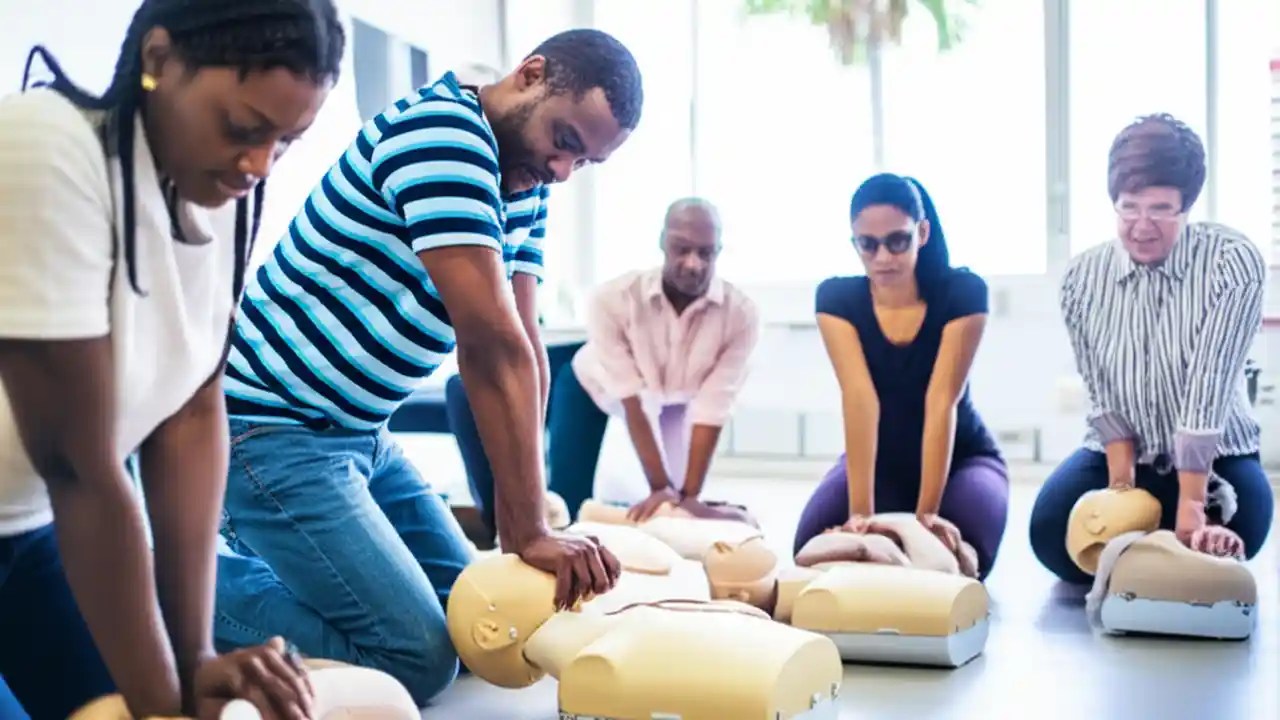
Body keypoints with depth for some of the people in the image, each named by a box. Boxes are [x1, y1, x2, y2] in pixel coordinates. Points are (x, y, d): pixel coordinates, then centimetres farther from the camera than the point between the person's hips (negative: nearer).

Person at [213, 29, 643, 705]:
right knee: (418, 656, -13)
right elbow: (492, 346, -26)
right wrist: (531, 530, -25)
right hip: (272, 426, -10)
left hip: (359, 431, 10)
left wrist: (518, 518, -7)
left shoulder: (524, 182, 7)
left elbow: (525, 347, 0)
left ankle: (262, 544, 20)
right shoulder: (442, 131, -22)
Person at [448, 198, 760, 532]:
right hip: (596, 381, -2)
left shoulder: (740, 313, -34)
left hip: (676, 398, 2)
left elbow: (711, 412, -29)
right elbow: (632, 402, -32)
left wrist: (689, 494, -30)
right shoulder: (614, 298, -37)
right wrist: (660, 486, -31)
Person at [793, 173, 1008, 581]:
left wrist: (927, 512, -33)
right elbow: (860, 398, -27)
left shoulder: (962, 293, -20)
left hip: (960, 457, -1)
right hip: (879, 459, 2)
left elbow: (942, 400, -28)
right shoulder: (836, 298, -16)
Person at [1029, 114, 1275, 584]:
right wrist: (1121, 490, -21)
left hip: (1214, 456, -2)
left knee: (1217, 544, -31)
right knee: (1052, 535, -21)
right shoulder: (1083, 278, -9)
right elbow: (1103, 397, -10)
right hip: (1120, 453, 2)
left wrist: (1190, 511, -29)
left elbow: (1209, 392, -25)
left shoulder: (1233, 262, -19)